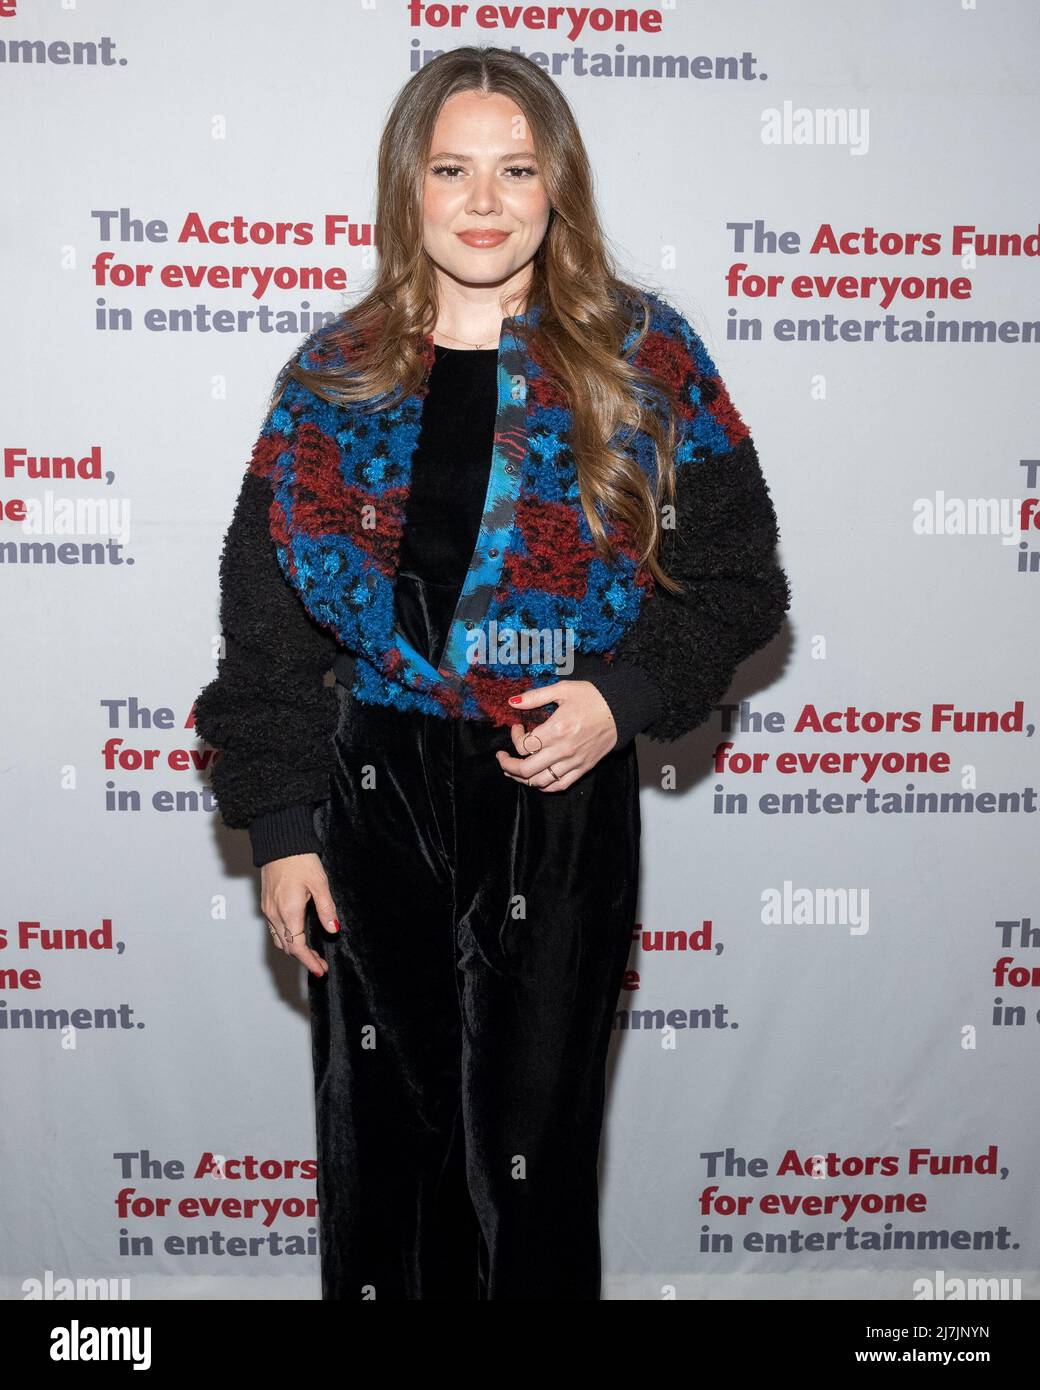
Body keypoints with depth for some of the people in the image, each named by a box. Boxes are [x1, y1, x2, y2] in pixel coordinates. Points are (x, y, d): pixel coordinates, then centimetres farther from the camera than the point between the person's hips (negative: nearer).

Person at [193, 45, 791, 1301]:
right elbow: (266, 619, 5)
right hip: (374, 796, 2)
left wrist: (626, 696, -14)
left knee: (530, 1160, 7)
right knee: (377, 1147, 12)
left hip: (560, 799, -1)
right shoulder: (334, 376, 5)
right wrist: (278, 825, 0)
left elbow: (738, 581, 3)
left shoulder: (640, 360, 1)